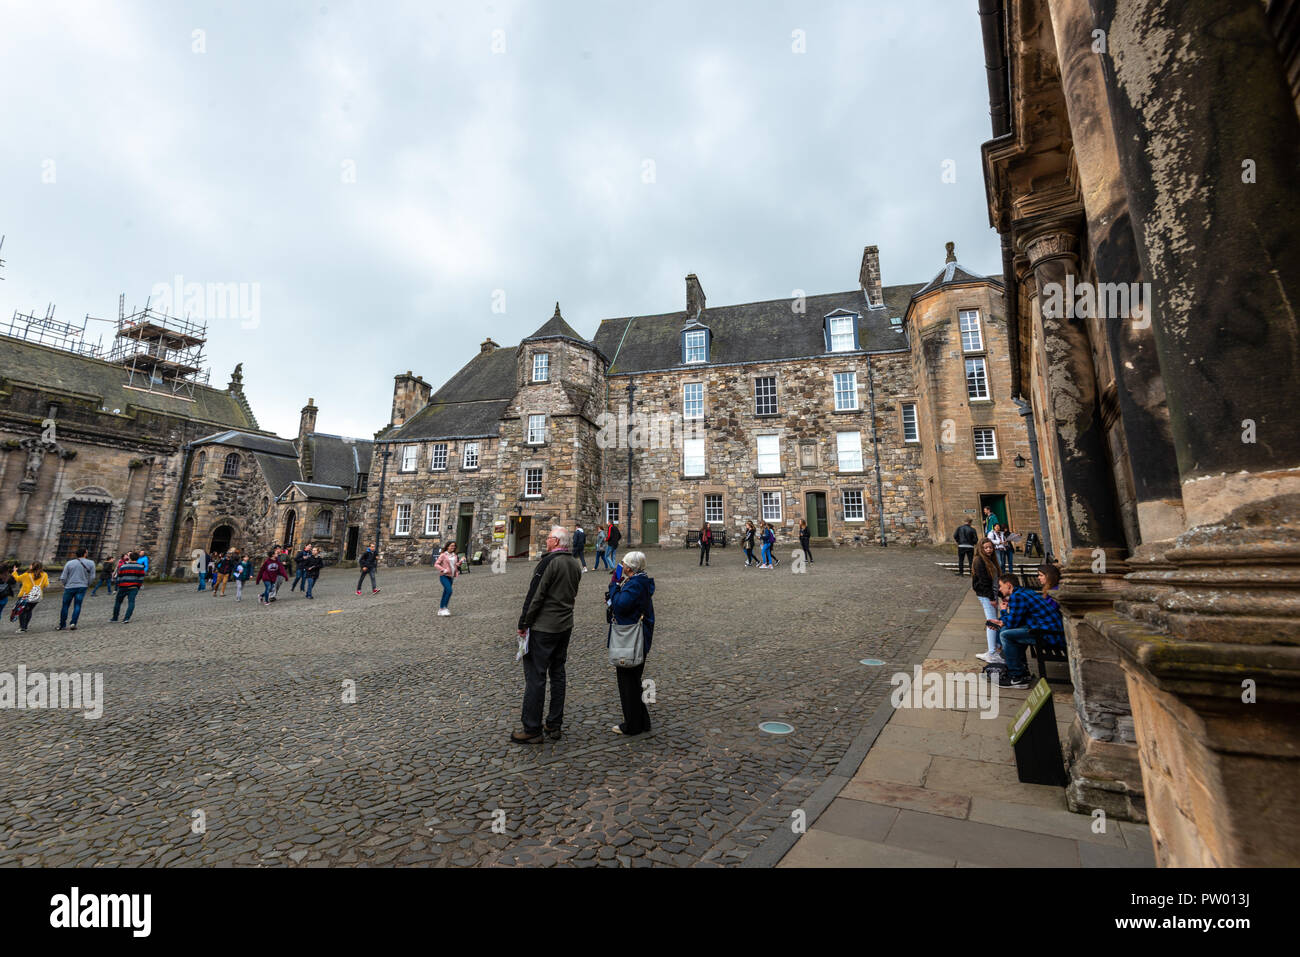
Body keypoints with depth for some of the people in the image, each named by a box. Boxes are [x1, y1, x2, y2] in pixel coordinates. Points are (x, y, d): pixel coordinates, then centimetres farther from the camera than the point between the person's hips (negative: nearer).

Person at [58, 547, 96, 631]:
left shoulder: (69, 563, -1)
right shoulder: (91, 563, -2)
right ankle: (73, 623, -7)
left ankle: (62, 625, 18)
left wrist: (66, 585, 19)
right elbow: (92, 577, -2)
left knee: (65, 606, 12)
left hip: (69, 587, 1)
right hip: (82, 587, -1)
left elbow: (63, 578, 0)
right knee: (77, 606, 3)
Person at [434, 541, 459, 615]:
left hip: (451, 576, 6)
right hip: (444, 576, -6)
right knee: (449, 591, -20)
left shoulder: (454, 556, 13)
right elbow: (436, 564, -6)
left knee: (445, 593, 9)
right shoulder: (443, 555, -4)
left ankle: (440, 610, 17)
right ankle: (444, 608, -10)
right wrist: (443, 570, -17)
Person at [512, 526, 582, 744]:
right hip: (565, 626, 8)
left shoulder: (549, 562, -17)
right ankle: (555, 724, 24)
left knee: (535, 677, 0)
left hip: (542, 628, -8)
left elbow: (535, 596, -17)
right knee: (558, 673, 15)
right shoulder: (576, 564, 7)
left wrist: (523, 624, -9)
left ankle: (532, 730, 8)